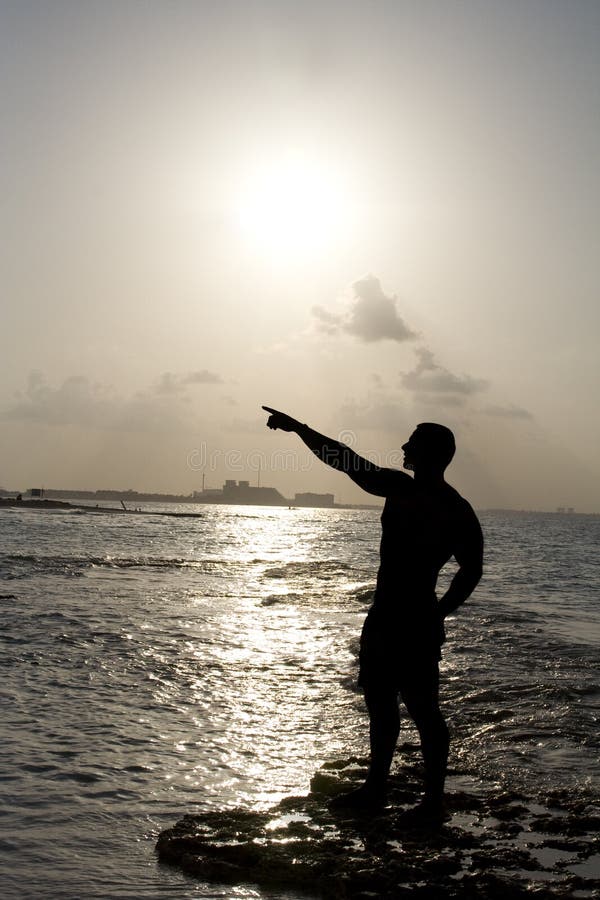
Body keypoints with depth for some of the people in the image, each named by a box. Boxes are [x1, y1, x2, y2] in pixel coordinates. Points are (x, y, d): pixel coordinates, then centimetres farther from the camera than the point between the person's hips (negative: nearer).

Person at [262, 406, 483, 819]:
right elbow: (345, 460, 13)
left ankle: (434, 800, 8)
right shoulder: (399, 487, 10)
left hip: (416, 623, -9)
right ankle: (375, 789, 28)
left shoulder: (455, 510, -12)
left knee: (423, 710, -2)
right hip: (383, 618, 9)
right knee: (380, 703, 16)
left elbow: (471, 570, -12)